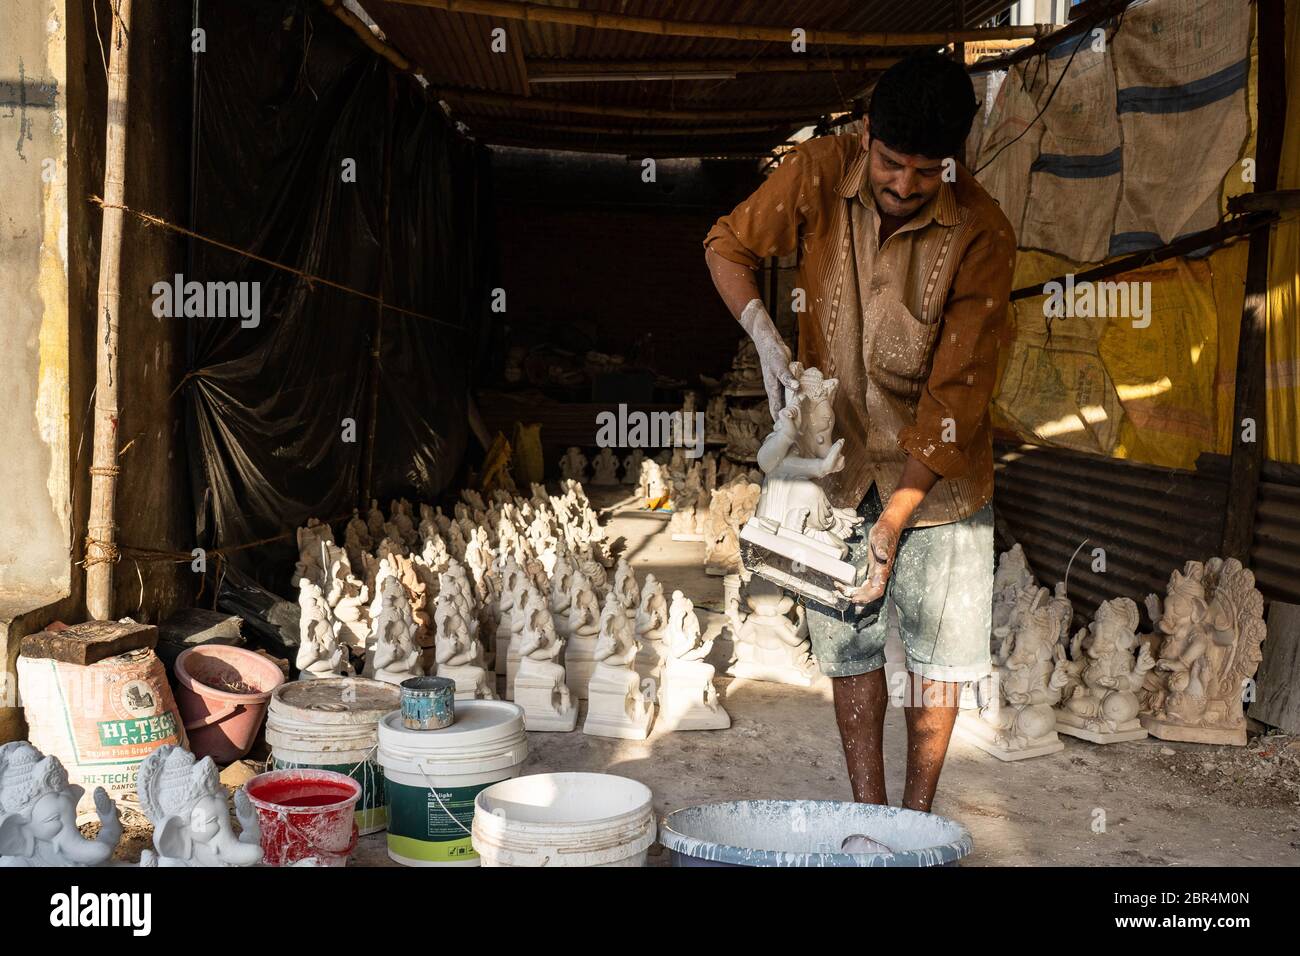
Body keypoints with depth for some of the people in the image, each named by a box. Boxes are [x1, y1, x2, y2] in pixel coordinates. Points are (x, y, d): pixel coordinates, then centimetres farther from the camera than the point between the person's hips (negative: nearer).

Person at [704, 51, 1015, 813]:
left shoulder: (983, 236, -21)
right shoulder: (821, 172, -13)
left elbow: (955, 393, -22)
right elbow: (728, 243, 2)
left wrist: (892, 525, -24)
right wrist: (763, 334, -17)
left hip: (937, 470, -2)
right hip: (839, 457, 2)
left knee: (937, 650, 4)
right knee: (851, 646, 7)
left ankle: (917, 820, 21)